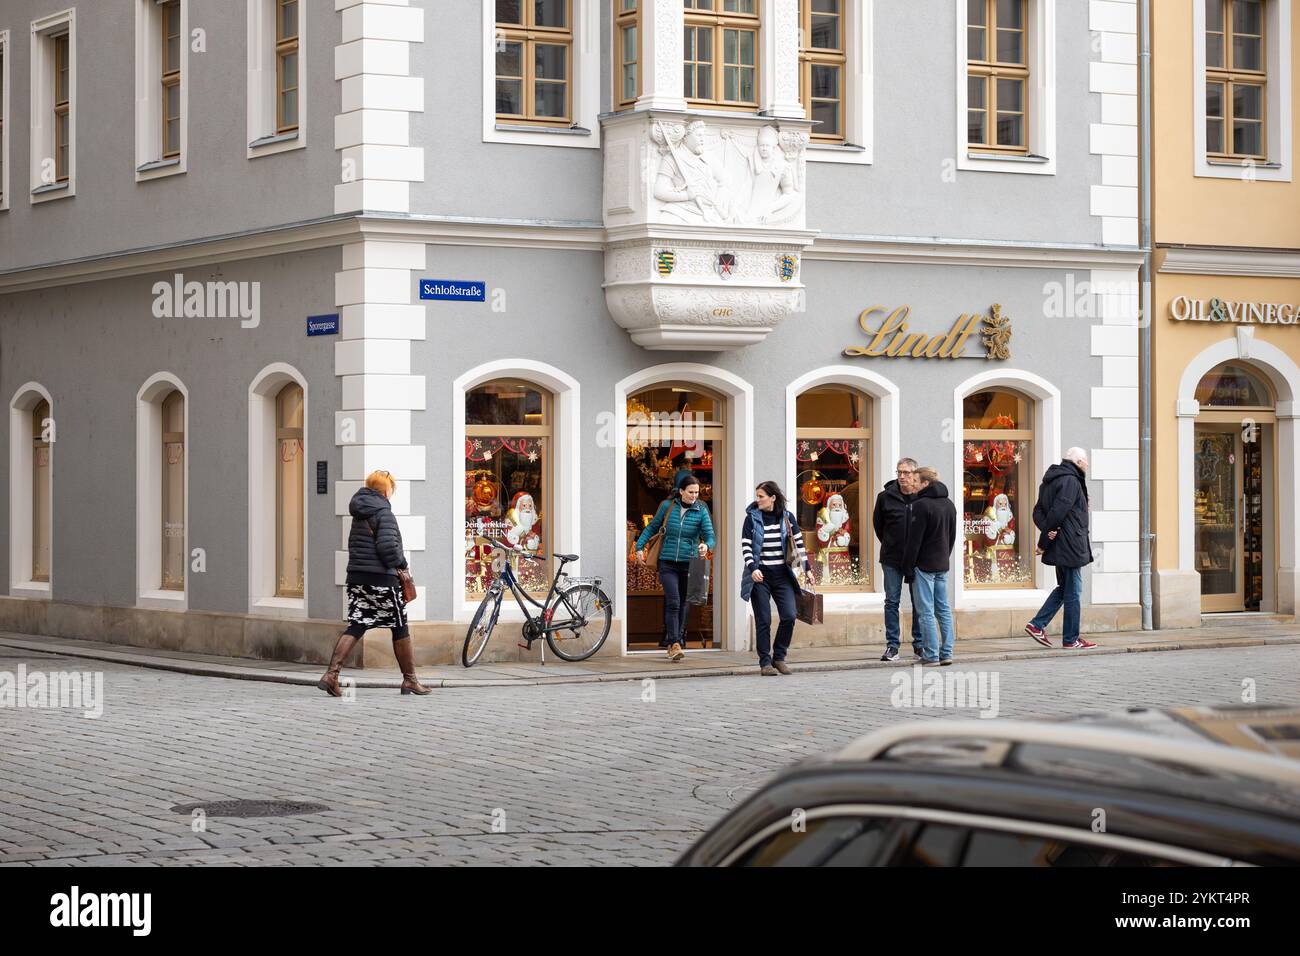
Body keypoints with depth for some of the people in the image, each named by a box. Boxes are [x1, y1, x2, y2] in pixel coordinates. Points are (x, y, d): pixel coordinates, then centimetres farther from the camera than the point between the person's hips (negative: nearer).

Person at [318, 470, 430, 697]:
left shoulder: (358, 516, 15)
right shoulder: (383, 513, -11)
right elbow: (387, 546, -22)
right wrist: (401, 561, -2)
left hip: (356, 577, 7)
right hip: (381, 578, -7)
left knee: (355, 627, 3)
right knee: (400, 629, 7)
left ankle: (331, 674, -13)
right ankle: (410, 679, 15)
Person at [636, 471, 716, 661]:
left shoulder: (701, 511, -2)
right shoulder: (668, 507, 0)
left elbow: (709, 535, -10)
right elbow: (652, 527, 13)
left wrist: (706, 546, -32)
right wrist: (640, 546, 5)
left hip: (689, 565, 1)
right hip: (668, 563, -1)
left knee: (683, 605, 8)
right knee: (673, 602, -14)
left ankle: (676, 642, 21)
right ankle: (674, 644, -19)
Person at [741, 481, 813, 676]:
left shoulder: (787, 517, 4)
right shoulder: (752, 518, -1)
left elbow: (799, 543, 10)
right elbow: (745, 547, -5)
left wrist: (807, 568, 7)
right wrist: (753, 569, -20)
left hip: (781, 574, 2)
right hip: (760, 575, -2)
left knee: (789, 615, -9)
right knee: (763, 620, -5)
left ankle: (779, 657, 8)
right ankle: (765, 662, 3)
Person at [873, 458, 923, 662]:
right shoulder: (885, 497, -2)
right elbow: (878, 524, 12)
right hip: (892, 560, 0)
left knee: (919, 602, 6)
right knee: (892, 602, 2)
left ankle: (919, 645, 15)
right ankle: (892, 646, 6)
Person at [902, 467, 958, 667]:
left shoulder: (921, 505, -15)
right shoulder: (949, 505, 11)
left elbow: (914, 540, -16)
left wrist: (908, 568, -11)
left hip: (924, 565, -8)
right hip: (942, 566, 8)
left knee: (926, 612, -4)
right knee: (943, 609, 11)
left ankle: (931, 655, -5)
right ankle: (946, 653, 11)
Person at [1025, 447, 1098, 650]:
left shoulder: (1051, 481, 15)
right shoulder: (1070, 482, -15)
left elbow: (1038, 512, 9)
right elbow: (1057, 512, -22)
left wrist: (1047, 530, -9)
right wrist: (1043, 543, -15)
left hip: (1059, 547, 9)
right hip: (1070, 547, -9)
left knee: (1064, 588, 19)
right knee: (1072, 592, -1)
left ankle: (1037, 624, 14)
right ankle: (1071, 639, 4)